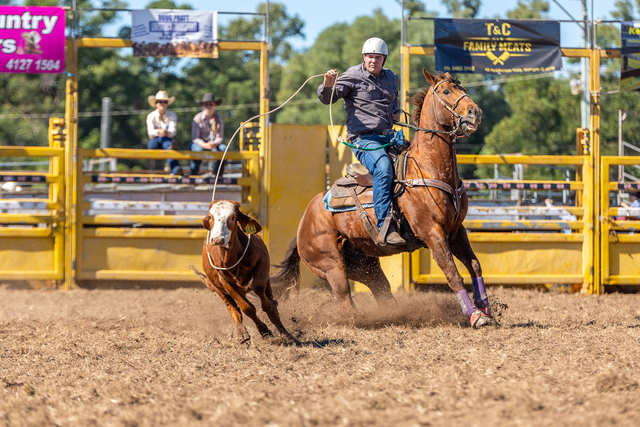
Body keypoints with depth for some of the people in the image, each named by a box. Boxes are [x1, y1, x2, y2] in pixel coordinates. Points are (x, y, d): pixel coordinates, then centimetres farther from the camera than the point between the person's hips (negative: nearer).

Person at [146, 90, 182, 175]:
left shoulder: (172, 115, 1)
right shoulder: (151, 116, -1)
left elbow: (173, 132, -15)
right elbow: (150, 132, -18)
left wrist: (166, 132, -39)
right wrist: (158, 132, -40)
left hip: (168, 140, 0)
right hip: (154, 143, 0)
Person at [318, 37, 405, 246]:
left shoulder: (391, 78, 15)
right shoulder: (353, 76, -3)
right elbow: (327, 98, -11)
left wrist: (394, 113, 17)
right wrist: (328, 85, -32)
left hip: (388, 137, 7)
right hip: (364, 139, -7)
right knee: (384, 168, -33)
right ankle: (385, 228, -37)